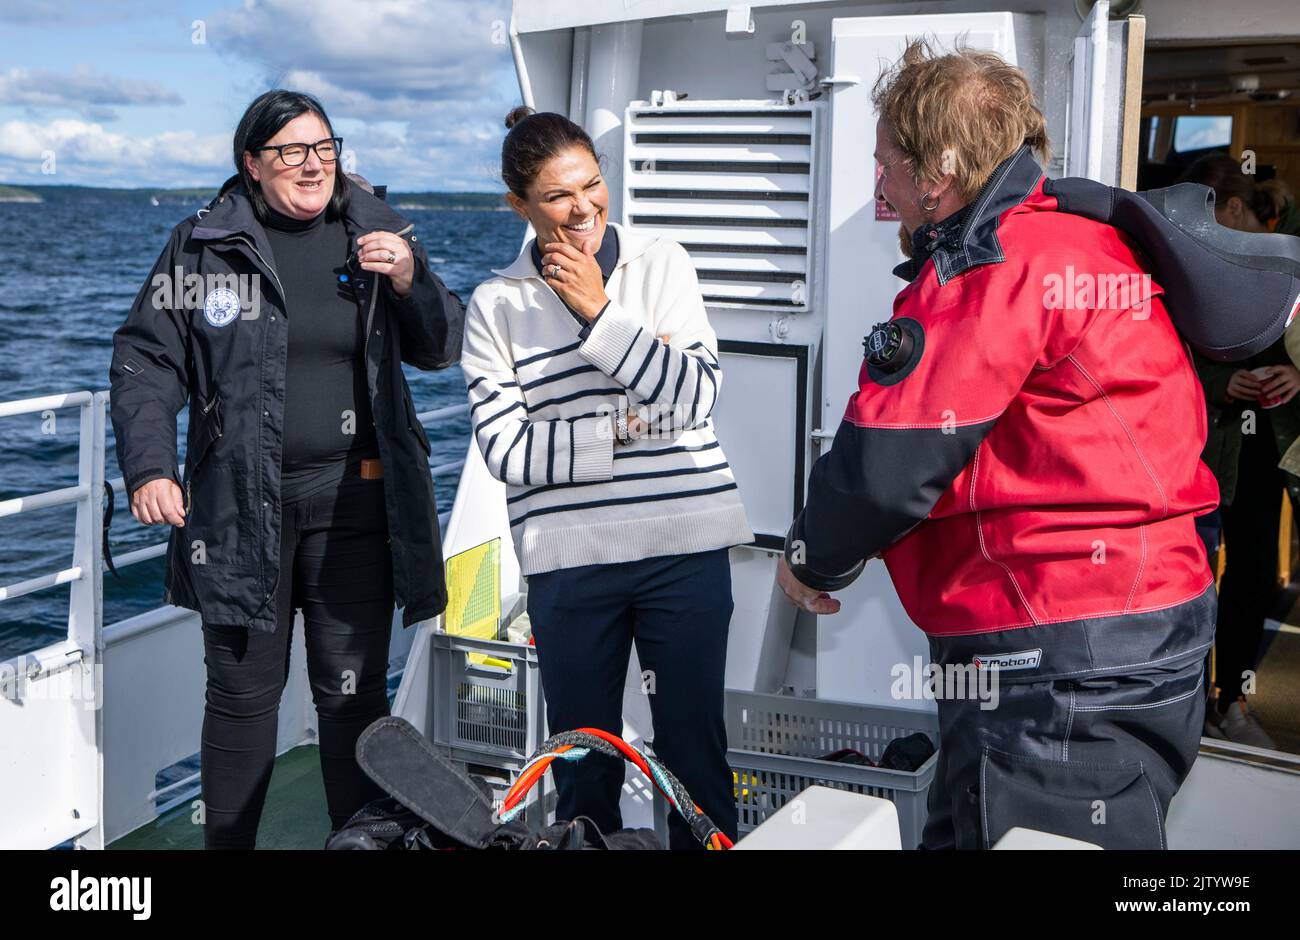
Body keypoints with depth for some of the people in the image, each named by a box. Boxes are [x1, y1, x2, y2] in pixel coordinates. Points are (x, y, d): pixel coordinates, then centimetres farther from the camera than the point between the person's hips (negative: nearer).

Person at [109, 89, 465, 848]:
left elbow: (443, 350, 9)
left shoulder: (377, 232, 7)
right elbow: (147, 361, 3)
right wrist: (148, 466, -9)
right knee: (243, 691, 6)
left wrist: (410, 279, -10)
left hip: (355, 499, 1)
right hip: (242, 502, -1)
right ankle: (227, 841, 21)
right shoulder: (204, 245, 3)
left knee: (355, 691, 6)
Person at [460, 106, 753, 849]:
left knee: (696, 747, 8)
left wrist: (601, 314, -13)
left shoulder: (662, 264, 2)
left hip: (686, 545, 0)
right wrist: (621, 429, -11)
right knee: (583, 765, 11)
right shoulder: (497, 306, 2)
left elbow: (697, 397, -8)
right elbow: (508, 451, -5)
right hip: (568, 559, 1)